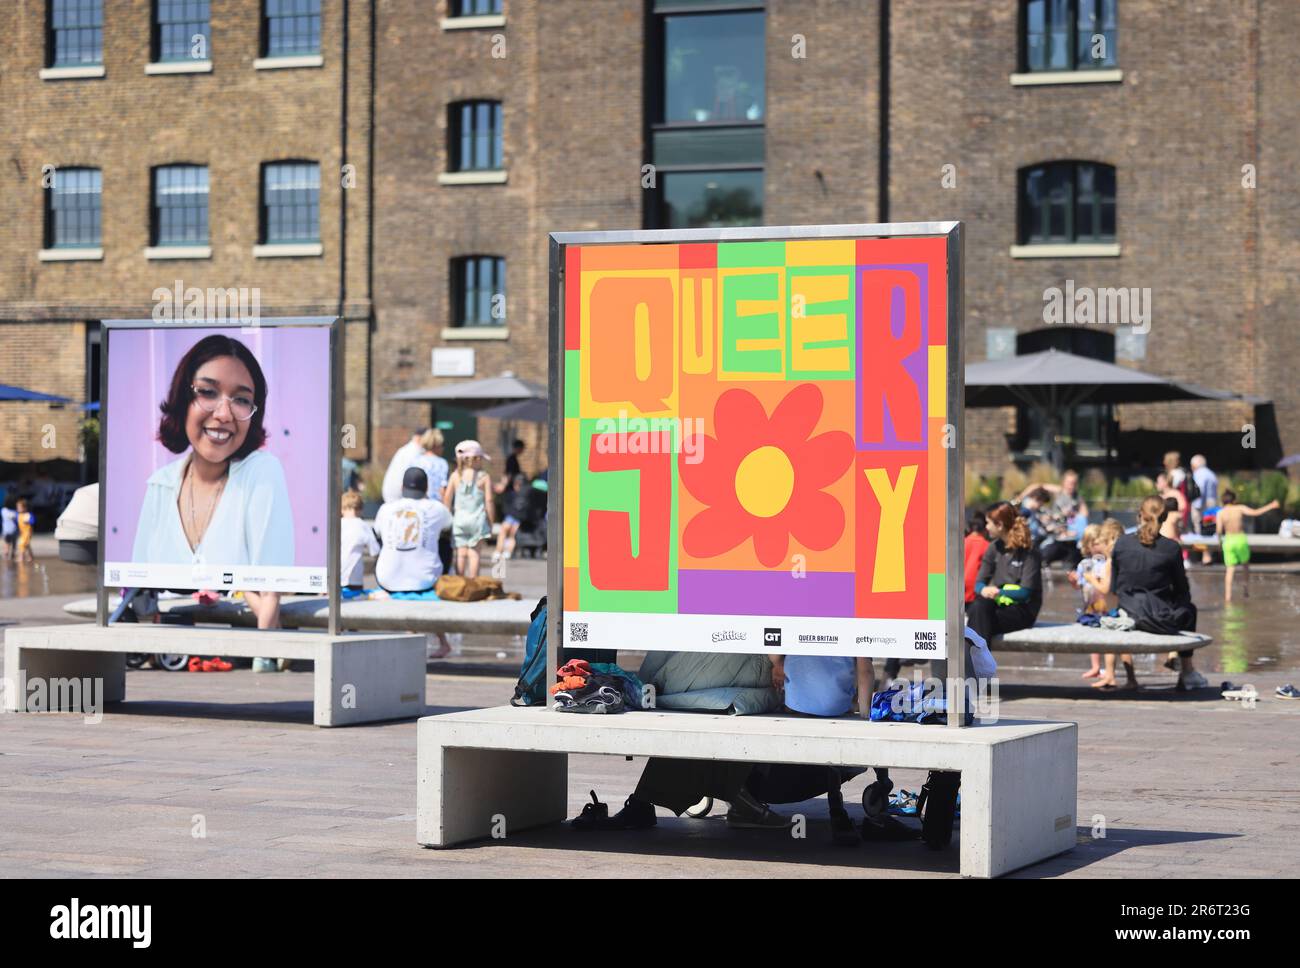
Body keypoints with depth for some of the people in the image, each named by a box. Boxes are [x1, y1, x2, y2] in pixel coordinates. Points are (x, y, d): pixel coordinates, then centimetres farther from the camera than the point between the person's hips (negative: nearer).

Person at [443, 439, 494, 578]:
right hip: (477, 519, -2)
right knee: (474, 552, 3)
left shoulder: (455, 476, 2)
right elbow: (488, 501, -4)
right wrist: (490, 521, 5)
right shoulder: (484, 477, -3)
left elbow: (447, 497, 0)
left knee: (461, 553, 2)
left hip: (459, 519, 2)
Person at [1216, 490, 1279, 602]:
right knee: (1245, 565, 21)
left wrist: (1220, 541, 9)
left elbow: (1218, 530, -10)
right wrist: (1271, 506, -5)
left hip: (1228, 541, 1)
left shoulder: (1220, 513, -3)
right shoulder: (1240, 508, -5)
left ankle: (1228, 595, -4)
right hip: (1240, 539, -1)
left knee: (1230, 569, 6)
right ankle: (1245, 589, 12)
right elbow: (1255, 512, -13)